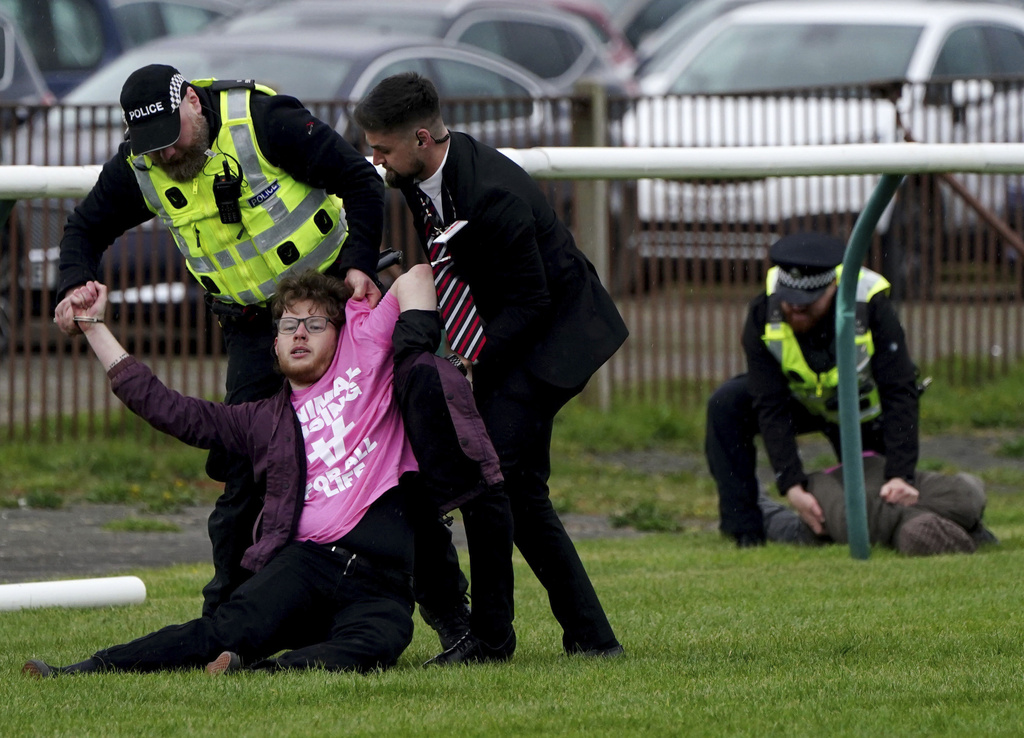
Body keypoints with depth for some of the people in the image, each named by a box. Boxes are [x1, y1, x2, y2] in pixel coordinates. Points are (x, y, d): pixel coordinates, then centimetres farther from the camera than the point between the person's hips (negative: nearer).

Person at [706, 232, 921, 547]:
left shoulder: (872, 309, -34)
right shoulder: (763, 315, -29)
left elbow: (899, 396, -35)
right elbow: (771, 408, -31)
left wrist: (901, 476, -45)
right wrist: (792, 486, -40)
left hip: (864, 410, -1)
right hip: (801, 400, 1)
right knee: (726, 406, -25)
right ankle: (745, 530, -20)